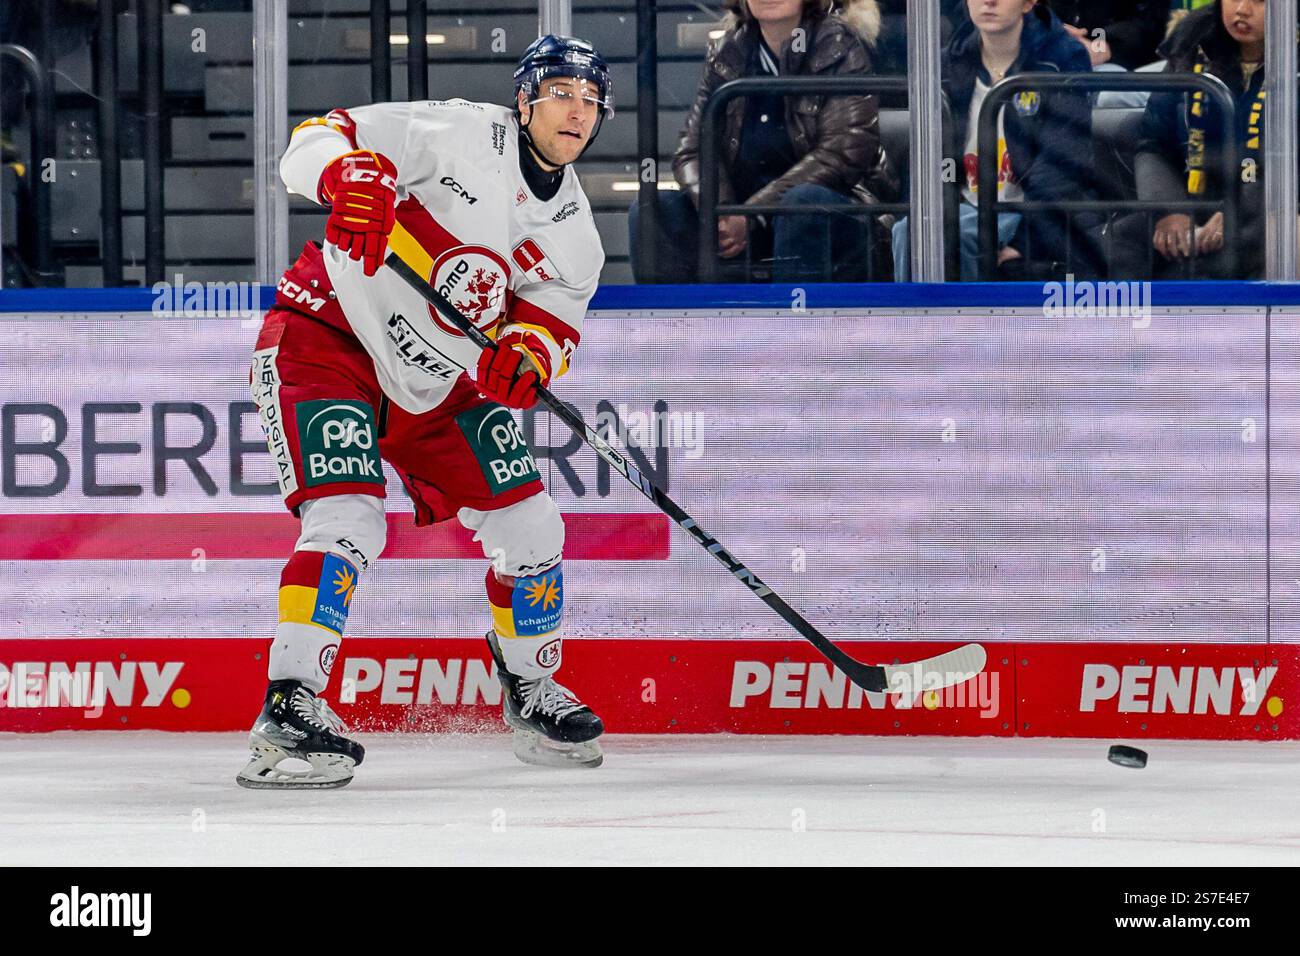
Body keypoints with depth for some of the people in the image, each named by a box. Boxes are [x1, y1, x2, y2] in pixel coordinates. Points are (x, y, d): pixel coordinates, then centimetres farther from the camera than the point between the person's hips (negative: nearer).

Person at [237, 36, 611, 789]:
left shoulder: (574, 233, 3)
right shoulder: (456, 135, -17)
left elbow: (557, 316, 1)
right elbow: (316, 143, -21)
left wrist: (528, 353, -23)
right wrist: (350, 176, -44)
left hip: (430, 384, 7)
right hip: (328, 336, -7)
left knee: (528, 526, 7)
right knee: (349, 522, -24)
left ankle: (532, 690, 30)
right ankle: (288, 709, -23)